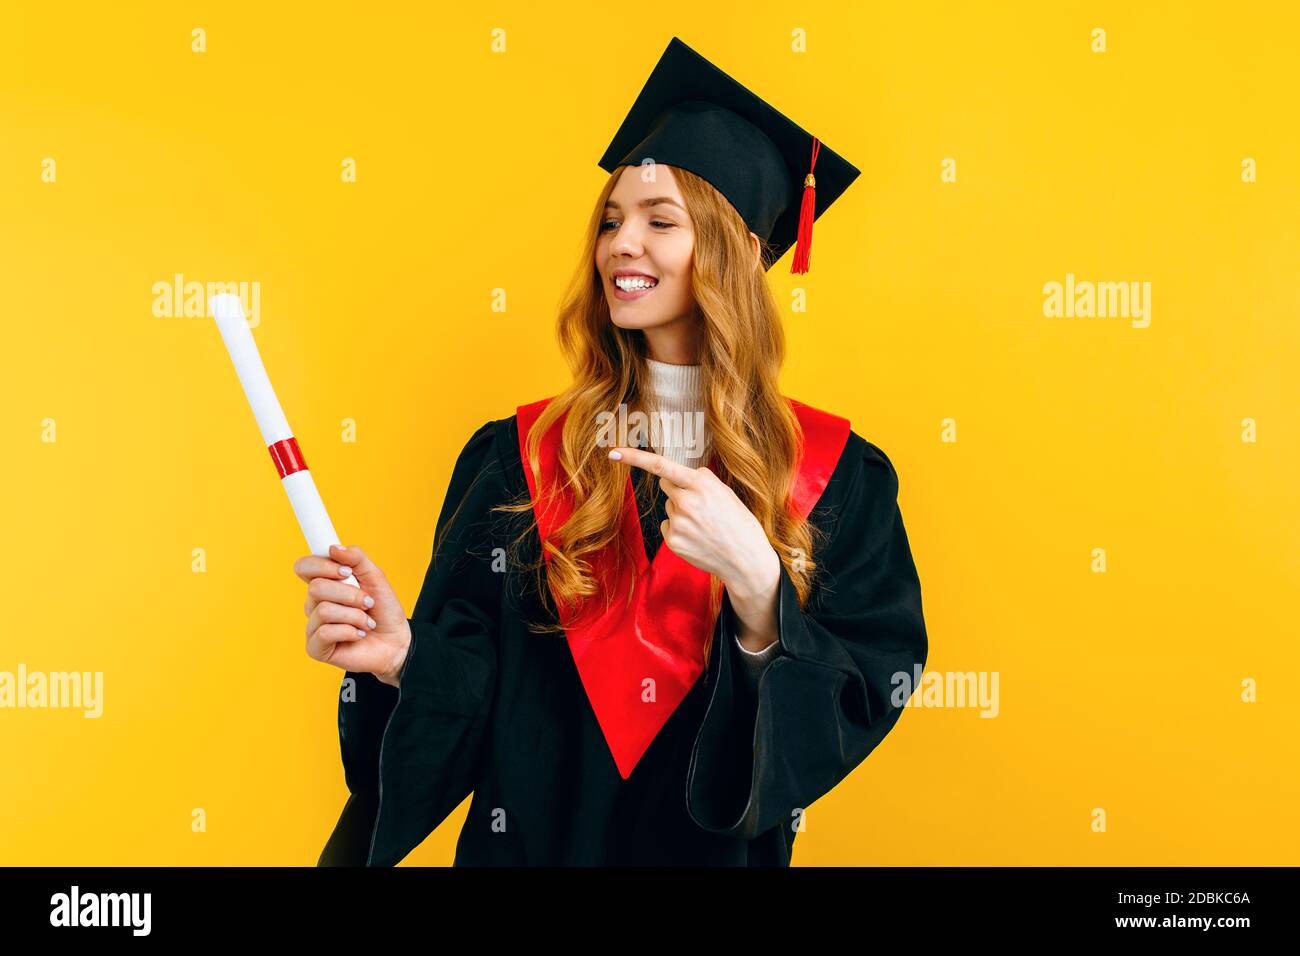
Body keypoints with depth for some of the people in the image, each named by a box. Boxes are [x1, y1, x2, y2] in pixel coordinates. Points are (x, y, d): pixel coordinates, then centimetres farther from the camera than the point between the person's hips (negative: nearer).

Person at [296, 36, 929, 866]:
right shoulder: (516, 458, -7)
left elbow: (864, 705, -14)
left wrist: (755, 583, -28)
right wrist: (402, 654, -27)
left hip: (724, 846, 0)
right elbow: (467, 700, -7)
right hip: (528, 840, 1)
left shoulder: (835, 477, -9)